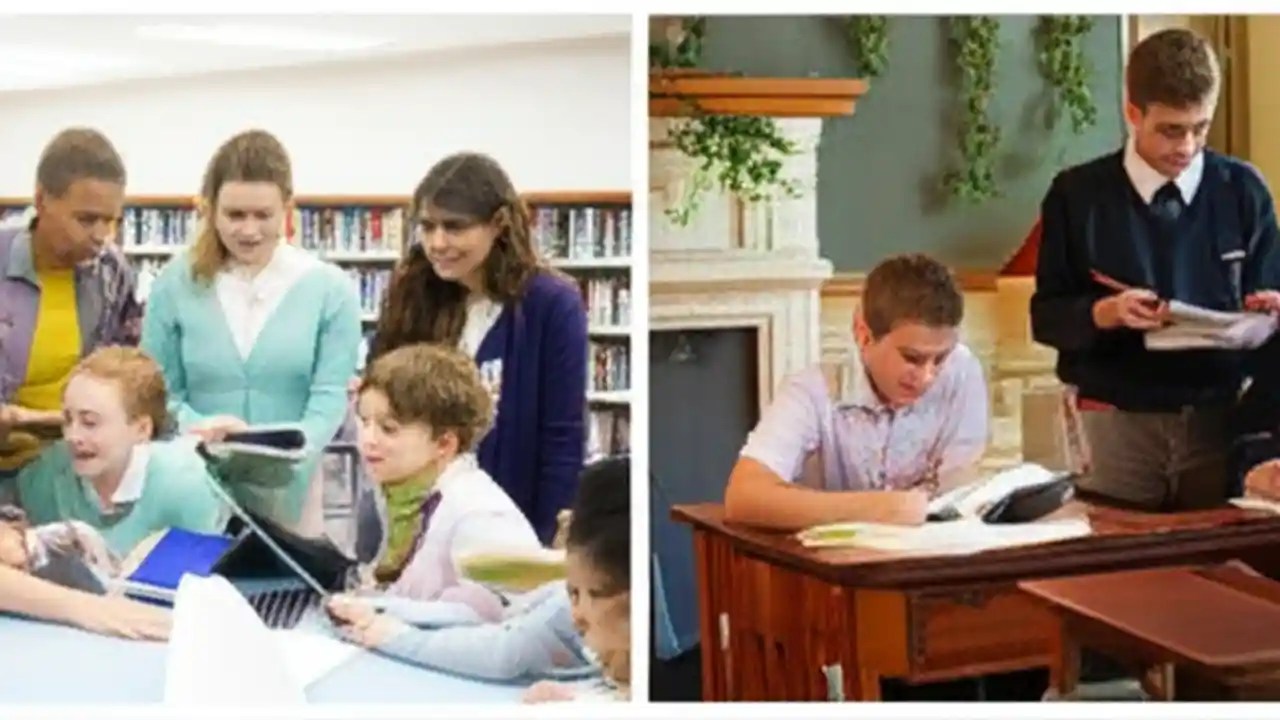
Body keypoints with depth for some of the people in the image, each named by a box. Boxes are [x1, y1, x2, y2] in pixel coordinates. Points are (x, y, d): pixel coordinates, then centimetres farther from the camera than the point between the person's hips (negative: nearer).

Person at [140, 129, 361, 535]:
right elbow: (157, 392, 2)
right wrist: (201, 428, -19)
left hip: (287, 489, 0)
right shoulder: (175, 284, 1)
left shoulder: (329, 288, -2)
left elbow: (330, 395, -6)